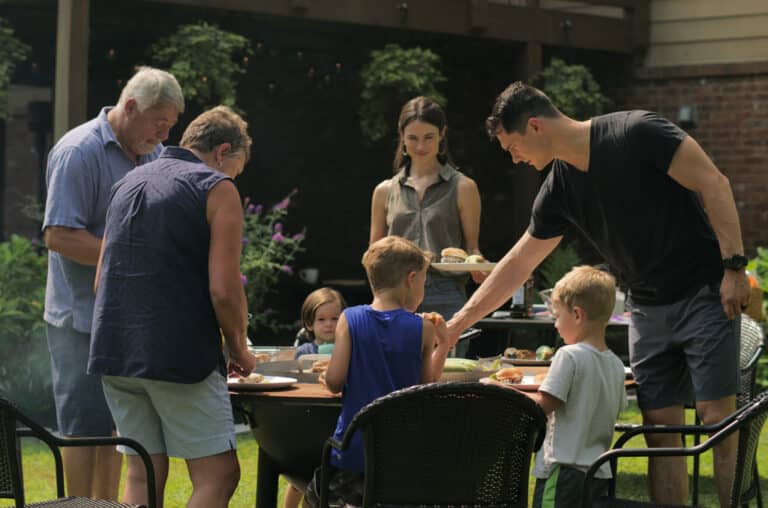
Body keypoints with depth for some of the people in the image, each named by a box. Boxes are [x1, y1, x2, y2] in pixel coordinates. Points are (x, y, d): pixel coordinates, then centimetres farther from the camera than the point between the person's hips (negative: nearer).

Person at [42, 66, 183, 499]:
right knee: (86, 426, -3)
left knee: (117, 424, 12)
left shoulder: (155, 155, 12)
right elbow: (59, 236, -20)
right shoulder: (79, 152, -13)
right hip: (84, 316, -8)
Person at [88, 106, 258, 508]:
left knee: (142, 475, 11)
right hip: (180, 356, -7)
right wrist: (239, 349, 4)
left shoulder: (127, 184, 18)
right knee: (217, 475, -2)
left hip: (115, 353, 7)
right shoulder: (216, 189, -4)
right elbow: (224, 290, -12)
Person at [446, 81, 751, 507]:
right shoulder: (559, 188, 6)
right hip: (649, 309, 7)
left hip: (705, 294, -7)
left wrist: (734, 266, -19)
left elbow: (713, 185, -14)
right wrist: (457, 324, 14)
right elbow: (517, 264, 14)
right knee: (659, 429, 3)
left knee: (717, 419, -9)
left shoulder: (636, 133, -15)